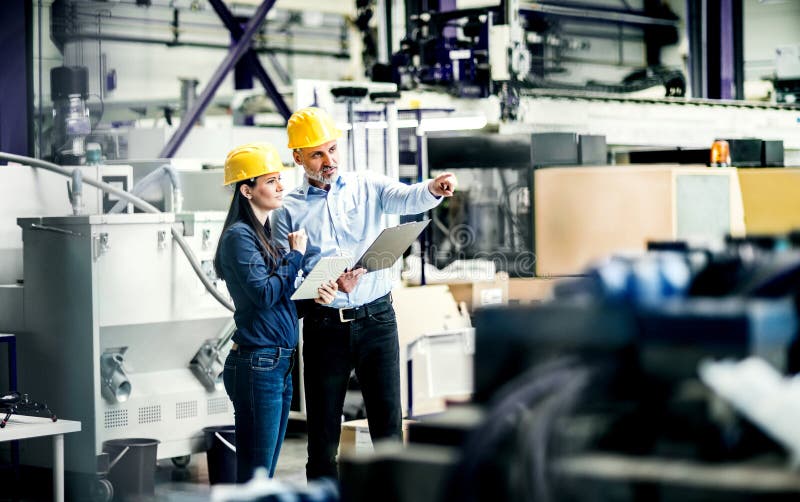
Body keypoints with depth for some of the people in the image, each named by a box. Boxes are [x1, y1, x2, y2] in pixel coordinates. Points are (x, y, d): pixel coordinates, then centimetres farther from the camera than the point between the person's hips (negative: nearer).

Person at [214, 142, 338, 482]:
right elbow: (264, 294, -20)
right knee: (255, 471, -5)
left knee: (265, 470, 13)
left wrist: (314, 294, 0)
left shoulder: (266, 233, 16)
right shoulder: (239, 236, -11)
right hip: (257, 363, -9)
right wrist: (295, 255, -8)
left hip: (281, 364, 9)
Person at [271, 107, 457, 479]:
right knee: (322, 430, 6)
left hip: (376, 318, 0)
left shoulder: (367, 187, 7)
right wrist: (329, 284, -19)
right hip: (324, 325, 0)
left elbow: (406, 198, -14)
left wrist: (433, 189, -37)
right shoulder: (289, 211, 5)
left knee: (387, 421, 2)